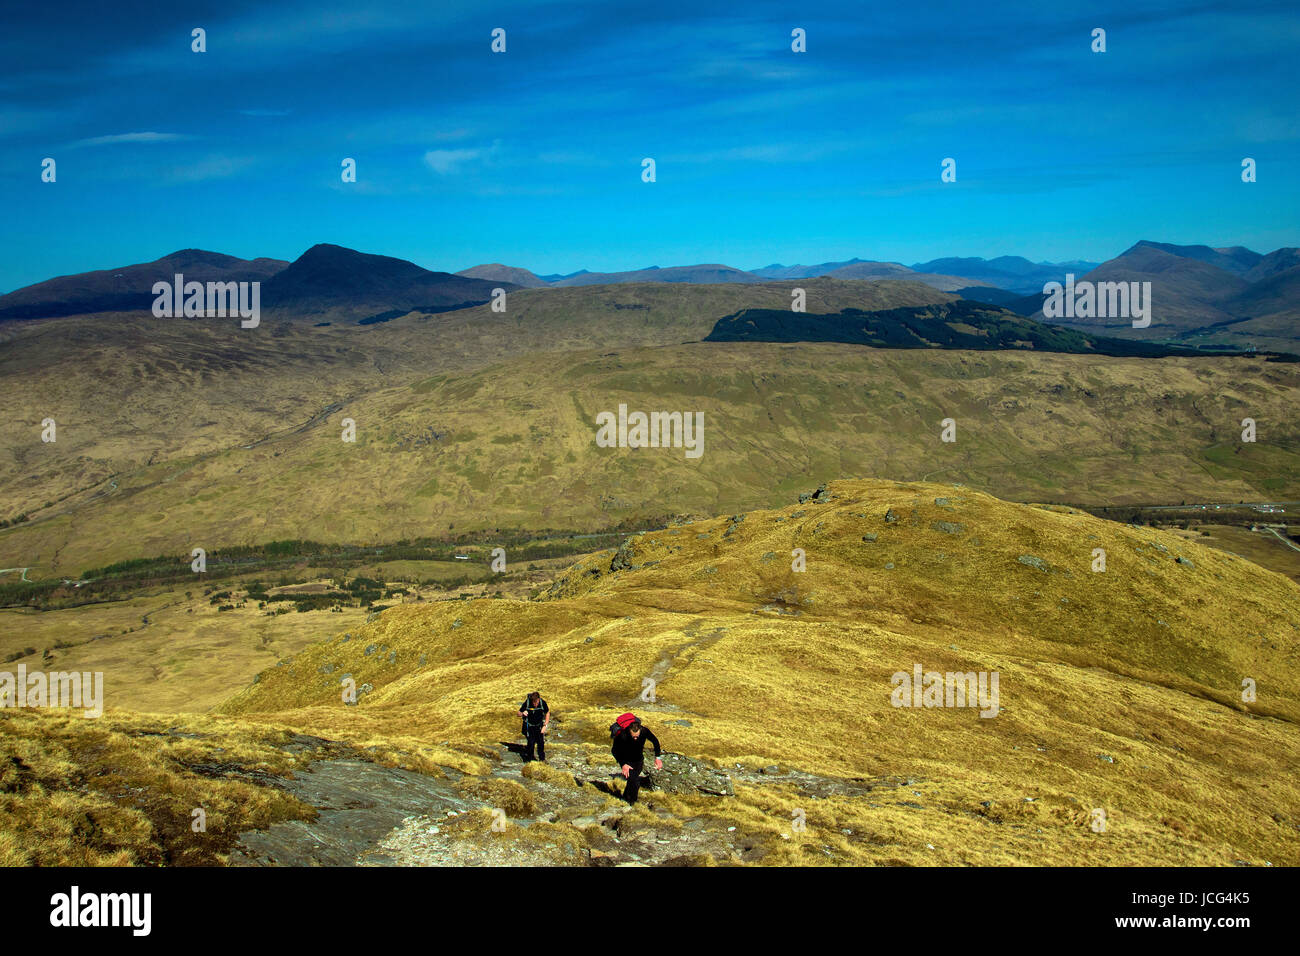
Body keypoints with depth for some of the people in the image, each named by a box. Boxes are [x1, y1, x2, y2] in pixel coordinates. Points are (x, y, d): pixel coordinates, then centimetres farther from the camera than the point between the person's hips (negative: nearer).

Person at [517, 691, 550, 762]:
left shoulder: (543, 703, -20)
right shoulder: (526, 703, -23)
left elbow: (547, 713, -2)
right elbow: (519, 713, -8)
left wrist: (545, 726, -5)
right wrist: (523, 713, -32)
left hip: (539, 726, 2)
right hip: (529, 726, -2)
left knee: (541, 742, -2)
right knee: (531, 743, -8)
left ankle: (542, 758, 18)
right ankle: (527, 758, 13)